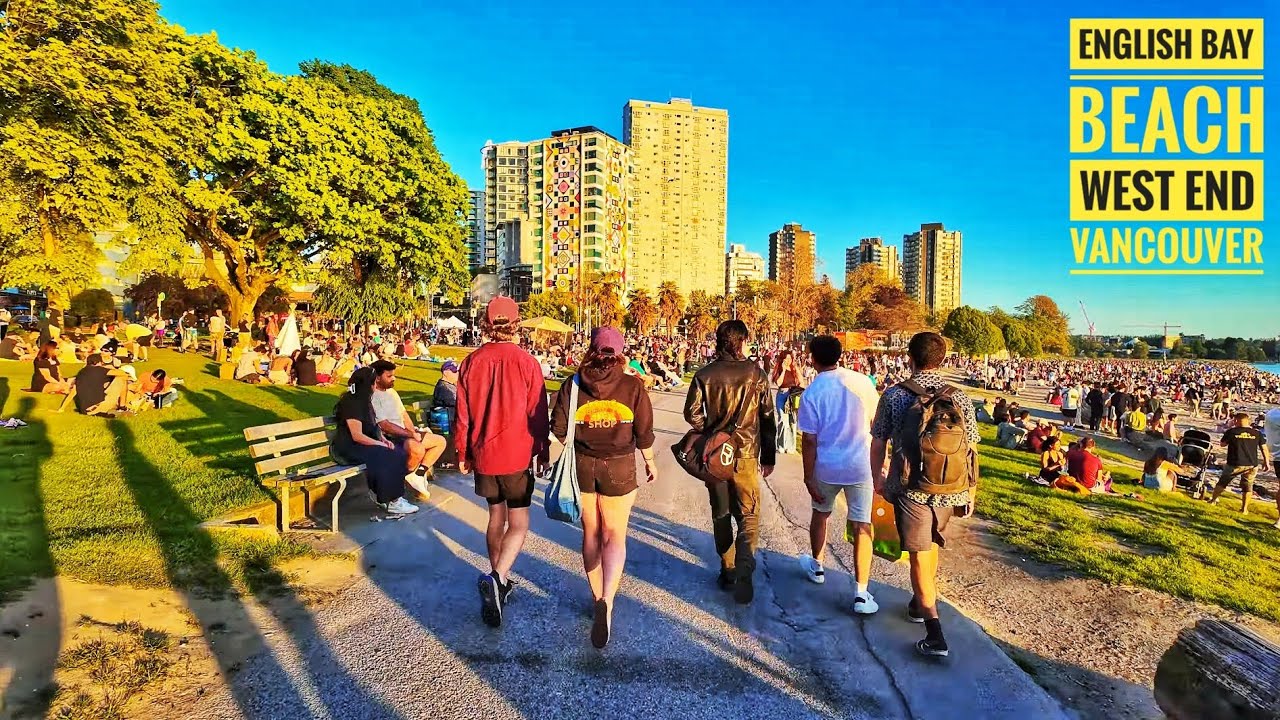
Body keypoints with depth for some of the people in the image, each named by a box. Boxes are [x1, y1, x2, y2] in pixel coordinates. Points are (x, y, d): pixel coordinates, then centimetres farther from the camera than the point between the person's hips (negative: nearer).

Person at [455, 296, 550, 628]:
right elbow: (538, 414, -7)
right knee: (518, 522, 6)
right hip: (518, 455, -3)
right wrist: (542, 452, 6)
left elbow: (462, 414, 3)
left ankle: (500, 581, 29)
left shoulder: (472, 362, -3)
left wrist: (463, 453, 15)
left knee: (496, 516, 19)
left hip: (483, 454, 4)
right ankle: (497, 577, -14)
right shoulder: (526, 363, -12)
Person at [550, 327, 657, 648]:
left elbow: (559, 427, -3)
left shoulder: (574, 384, -7)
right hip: (620, 465, -1)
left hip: (582, 464, 2)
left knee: (591, 533, 17)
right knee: (614, 535, 7)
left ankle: (597, 597, 30)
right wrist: (650, 461, 13)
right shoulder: (632, 385, -9)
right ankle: (606, 601, -12)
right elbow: (644, 431, -4)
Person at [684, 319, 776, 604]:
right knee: (748, 515, 5)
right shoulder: (756, 373, -6)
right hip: (746, 454, -1)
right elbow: (768, 418, -2)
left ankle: (727, 570, 24)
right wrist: (769, 457, 7)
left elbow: (692, 413, -8)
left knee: (721, 514, 16)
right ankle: (743, 571, -13)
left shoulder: (705, 374, -6)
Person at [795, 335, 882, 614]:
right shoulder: (862, 381, -5)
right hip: (862, 465, 1)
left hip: (827, 466, -1)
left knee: (820, 513, 23)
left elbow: (809, 441, -10)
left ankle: (817, 567, 41)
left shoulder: (812, 392, -11)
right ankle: (861, 594, 6)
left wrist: (808, 478, -2)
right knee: (861, 526, 5)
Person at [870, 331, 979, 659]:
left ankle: (935, 635, 2)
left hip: (910, 488, -3)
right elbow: (971, 449, 1)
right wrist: (971, 491, 14)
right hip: (950, 491, 4)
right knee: (930, 544, 26)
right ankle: (921, 602, 42)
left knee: (920, 555, 5)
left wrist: (877, 476, 14)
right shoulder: (959, 398, -3)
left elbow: (878, 441, -1)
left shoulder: (893, 395, -9)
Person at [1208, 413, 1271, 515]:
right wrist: (1266, 462, 16)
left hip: (1234, 464, -2)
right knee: (1248, 487, 15)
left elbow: (1222, 444, 8)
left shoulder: (1231, 432, -7)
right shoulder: (1257, 433, 0)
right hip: (1252, 465, 2)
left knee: (1223, 482, 16)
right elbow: (1264, 449, 4)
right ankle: (1244, 509, 15)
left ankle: (1213, 500, 26)